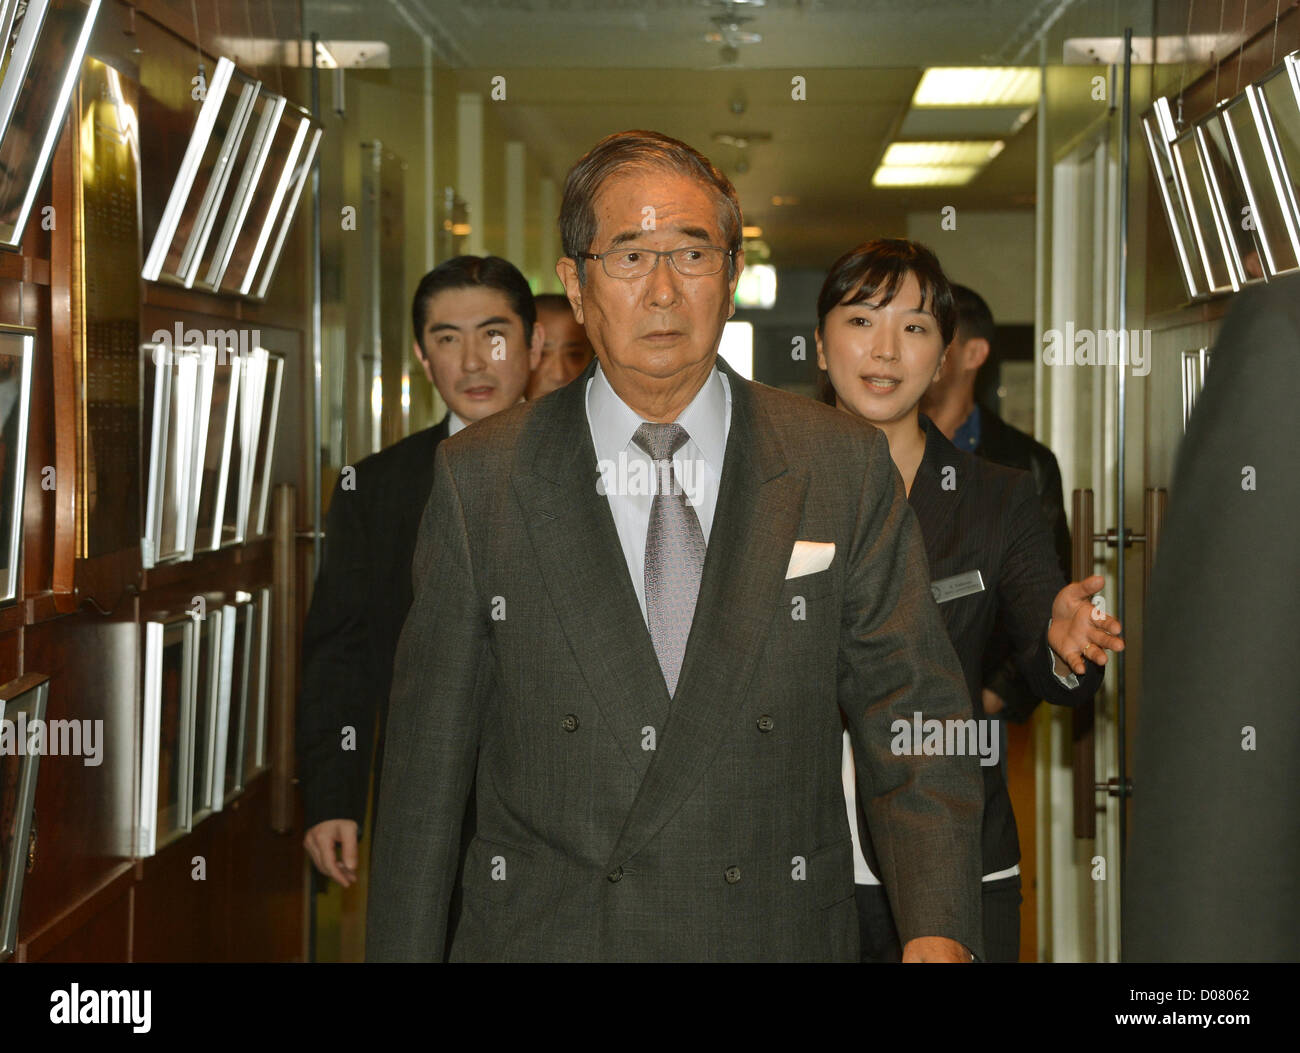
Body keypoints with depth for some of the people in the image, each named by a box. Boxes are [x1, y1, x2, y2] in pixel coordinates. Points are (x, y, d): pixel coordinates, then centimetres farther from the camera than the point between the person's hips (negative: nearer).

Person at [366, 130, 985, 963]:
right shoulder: (480, 481, -2)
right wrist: (403, 951, -4)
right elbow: (429, 763, 0)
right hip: (545, 933, 0)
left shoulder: (845, 470, -2)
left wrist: (939, 930, -19)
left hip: (779, 931, 1)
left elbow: (913, 715, -5)